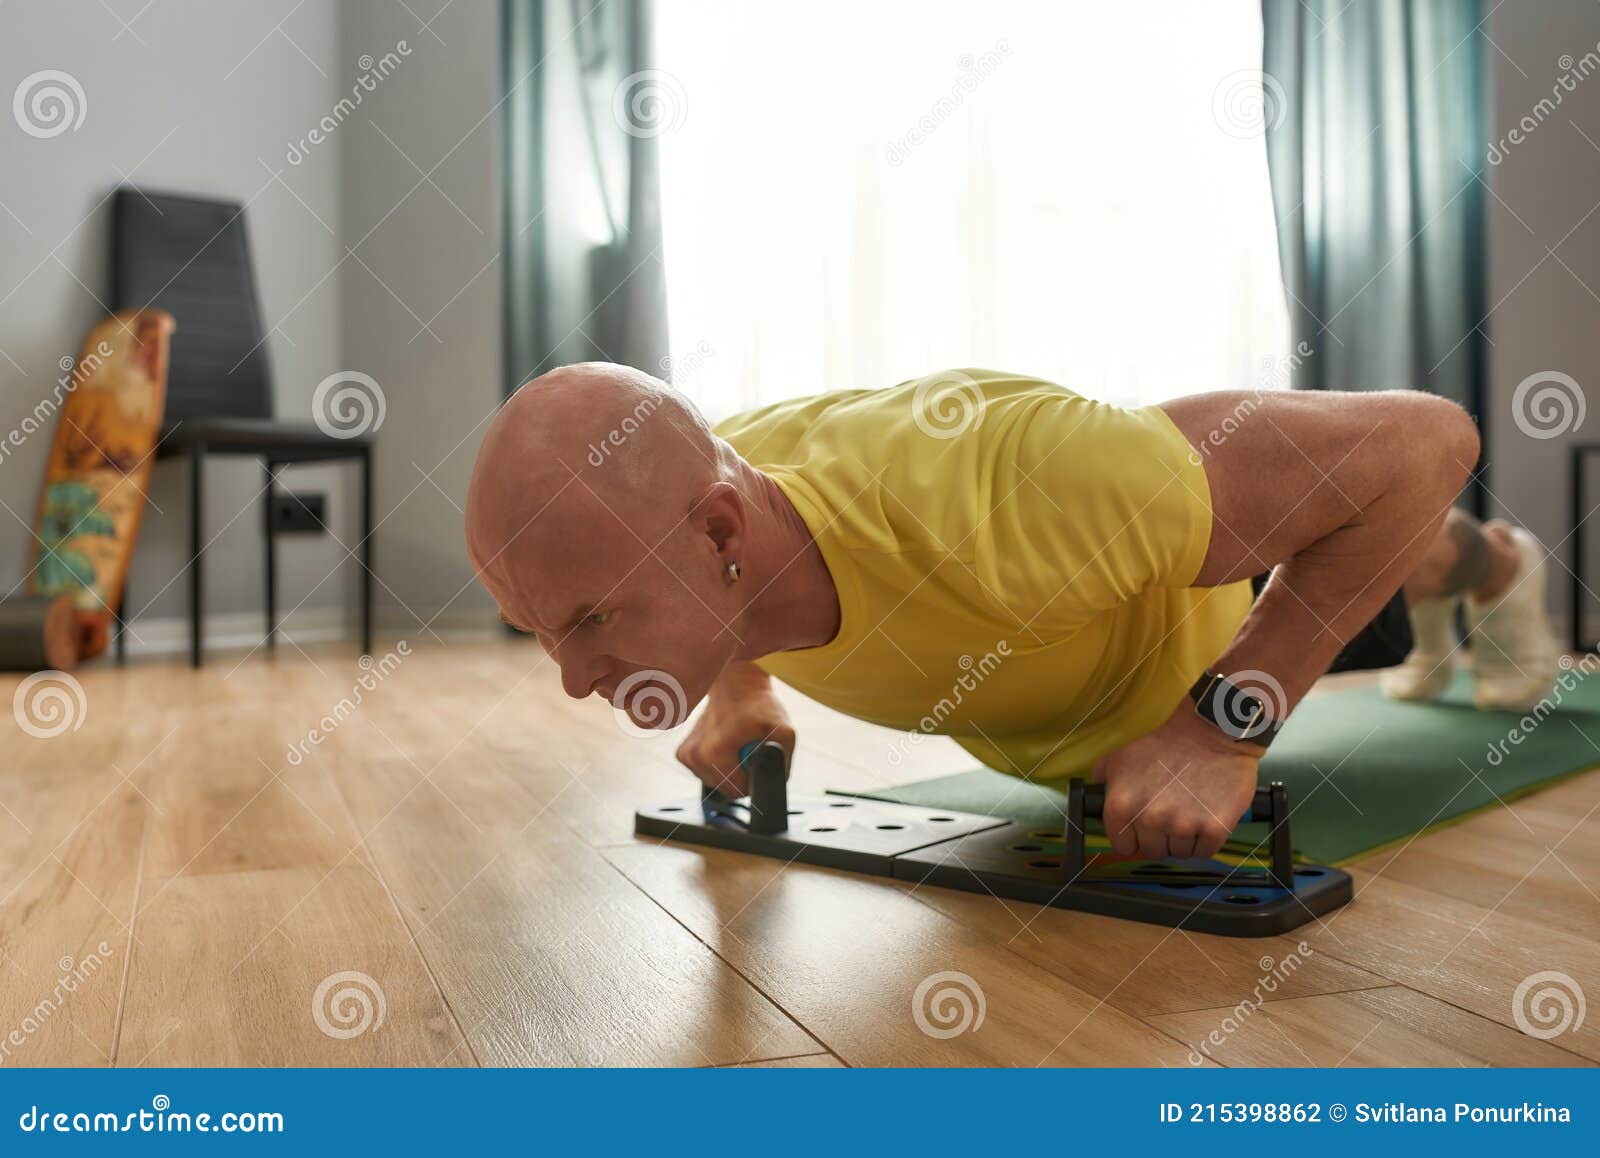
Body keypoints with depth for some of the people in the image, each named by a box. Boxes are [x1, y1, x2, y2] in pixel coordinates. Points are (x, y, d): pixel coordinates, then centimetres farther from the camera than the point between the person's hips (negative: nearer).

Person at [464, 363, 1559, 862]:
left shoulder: (1000, 498, -55)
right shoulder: (691, 492, -34)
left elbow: (1426, 437, -45)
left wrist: (1225, 726, -47)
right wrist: (735, 683, -20)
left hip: (1215, 625, -5)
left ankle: (1493, 563, 68)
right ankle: (1424, 627, 74)